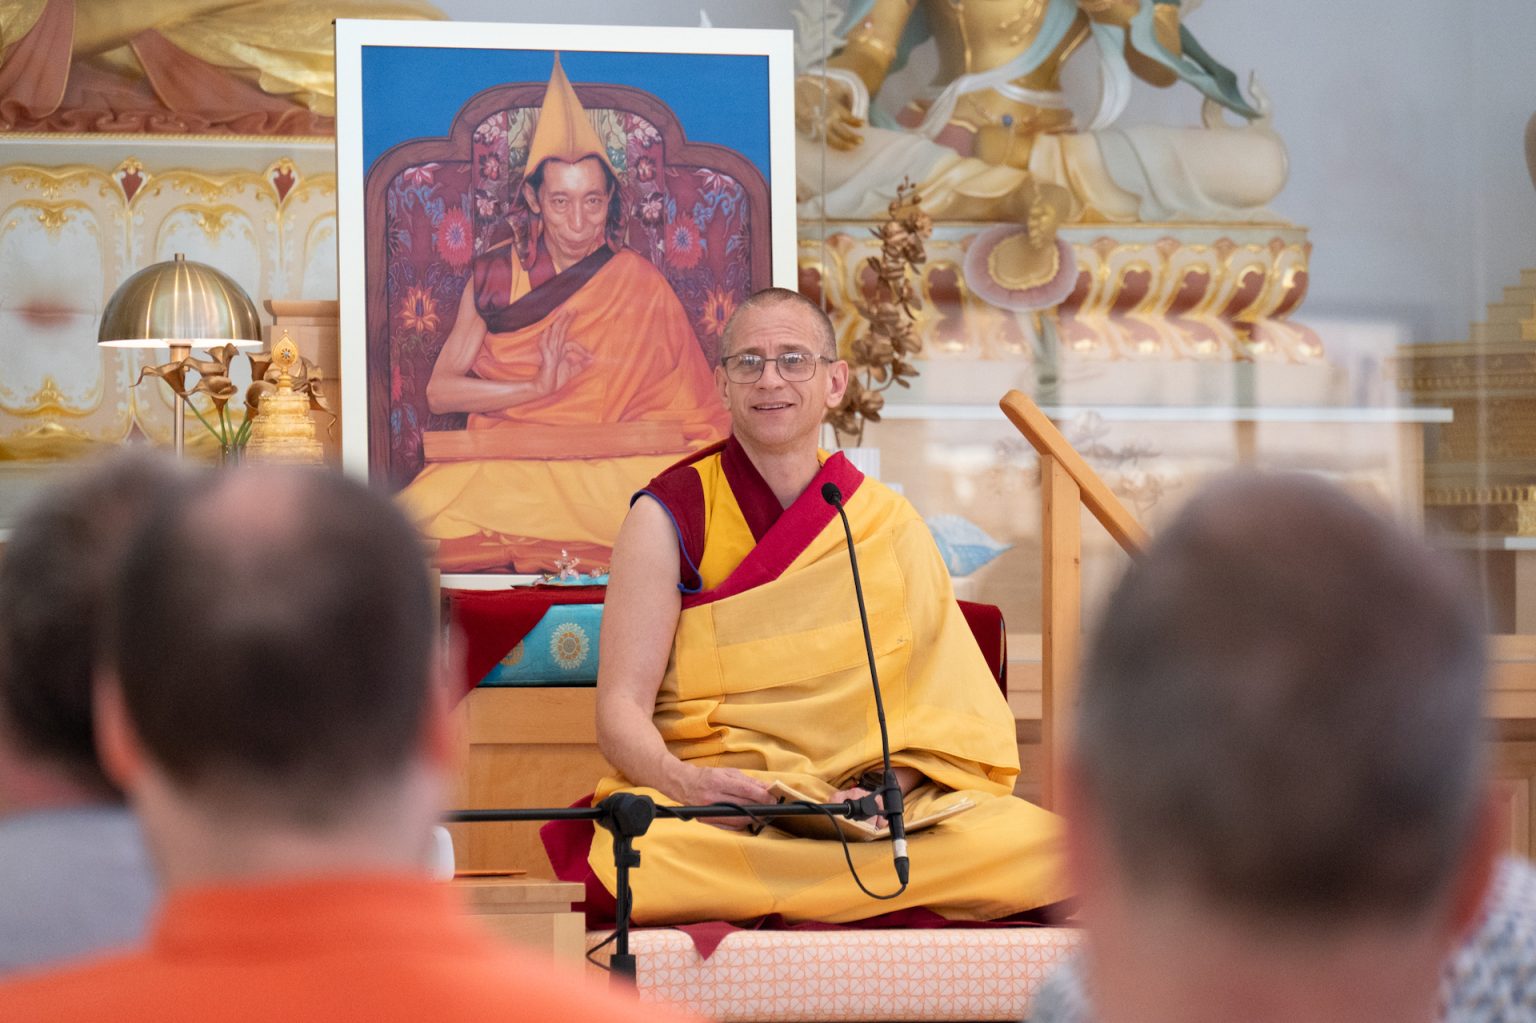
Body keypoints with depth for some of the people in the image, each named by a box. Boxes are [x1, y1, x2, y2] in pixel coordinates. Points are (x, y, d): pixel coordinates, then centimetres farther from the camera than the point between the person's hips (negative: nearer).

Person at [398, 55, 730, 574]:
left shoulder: (641, 286, 4)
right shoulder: (495, 274, 7)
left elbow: (692, 417, 4)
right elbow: (440, 390, 1)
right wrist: (538, 388, -10)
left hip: (608, 469, 0)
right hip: (502, 465, 0)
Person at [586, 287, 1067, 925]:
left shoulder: (889, 528, 11)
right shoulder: (668, 518, 4)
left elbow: (938, 708, 3)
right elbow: (621, 710, -4)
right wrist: (680, 780, -26)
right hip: (702, 804, -2)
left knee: (1034, 844, -26)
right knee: (639, 859, -39)